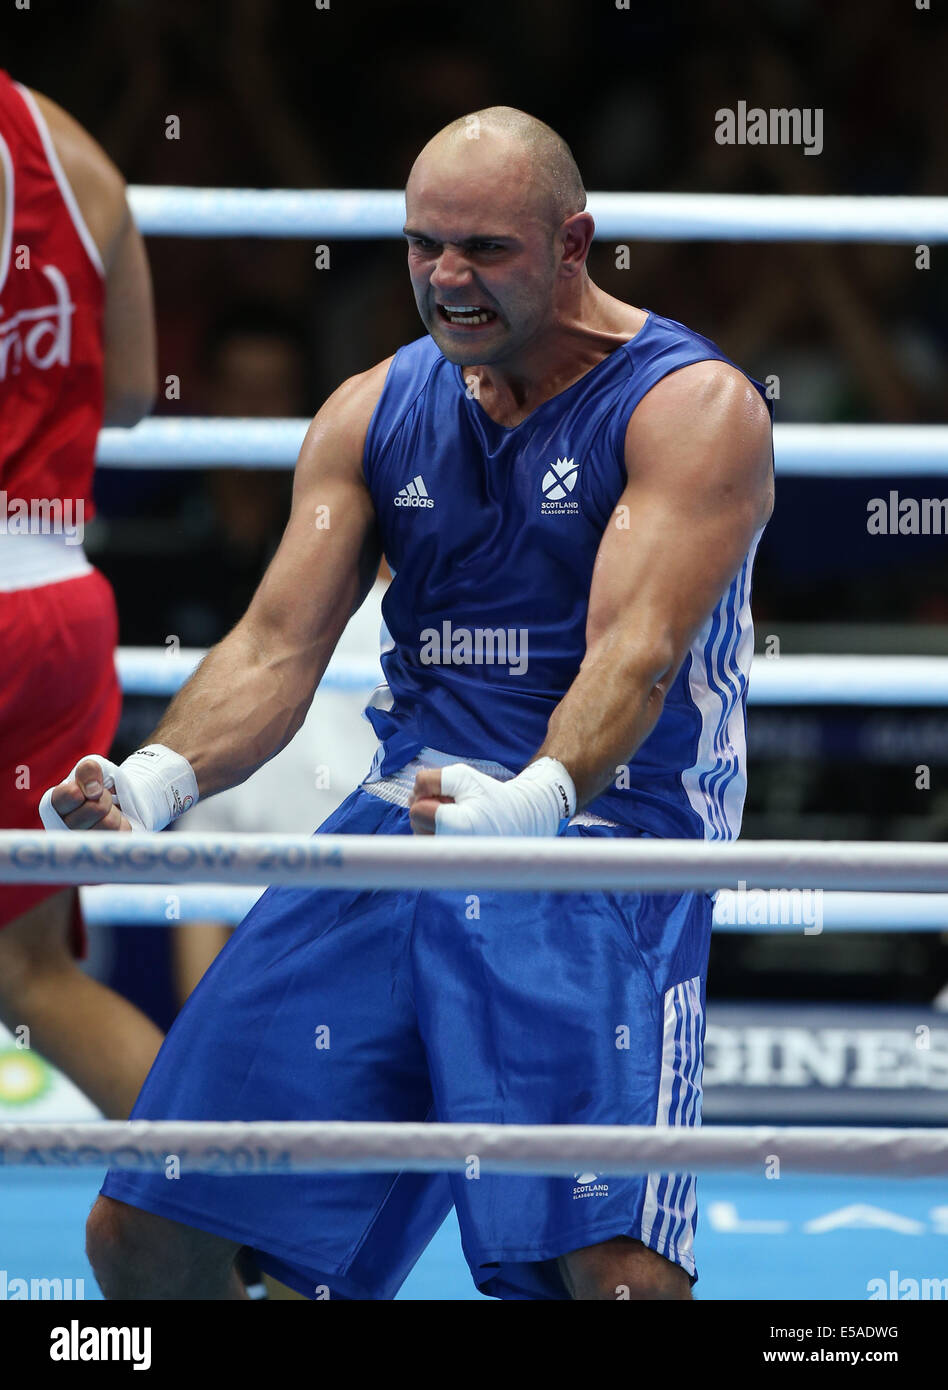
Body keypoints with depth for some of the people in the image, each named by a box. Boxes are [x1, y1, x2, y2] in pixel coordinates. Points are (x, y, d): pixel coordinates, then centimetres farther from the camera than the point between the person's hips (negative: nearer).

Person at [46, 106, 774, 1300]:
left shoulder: (695, 405, -5)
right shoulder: (374, 413, 12)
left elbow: (637, 650, -19)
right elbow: (280, 642, 5)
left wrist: (535, 799, -39)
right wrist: (157, 779, -16)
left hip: (601, 847, -5)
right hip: (399, 823, 5)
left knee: (616, 1269, -26)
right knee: (142, 1231, 1)